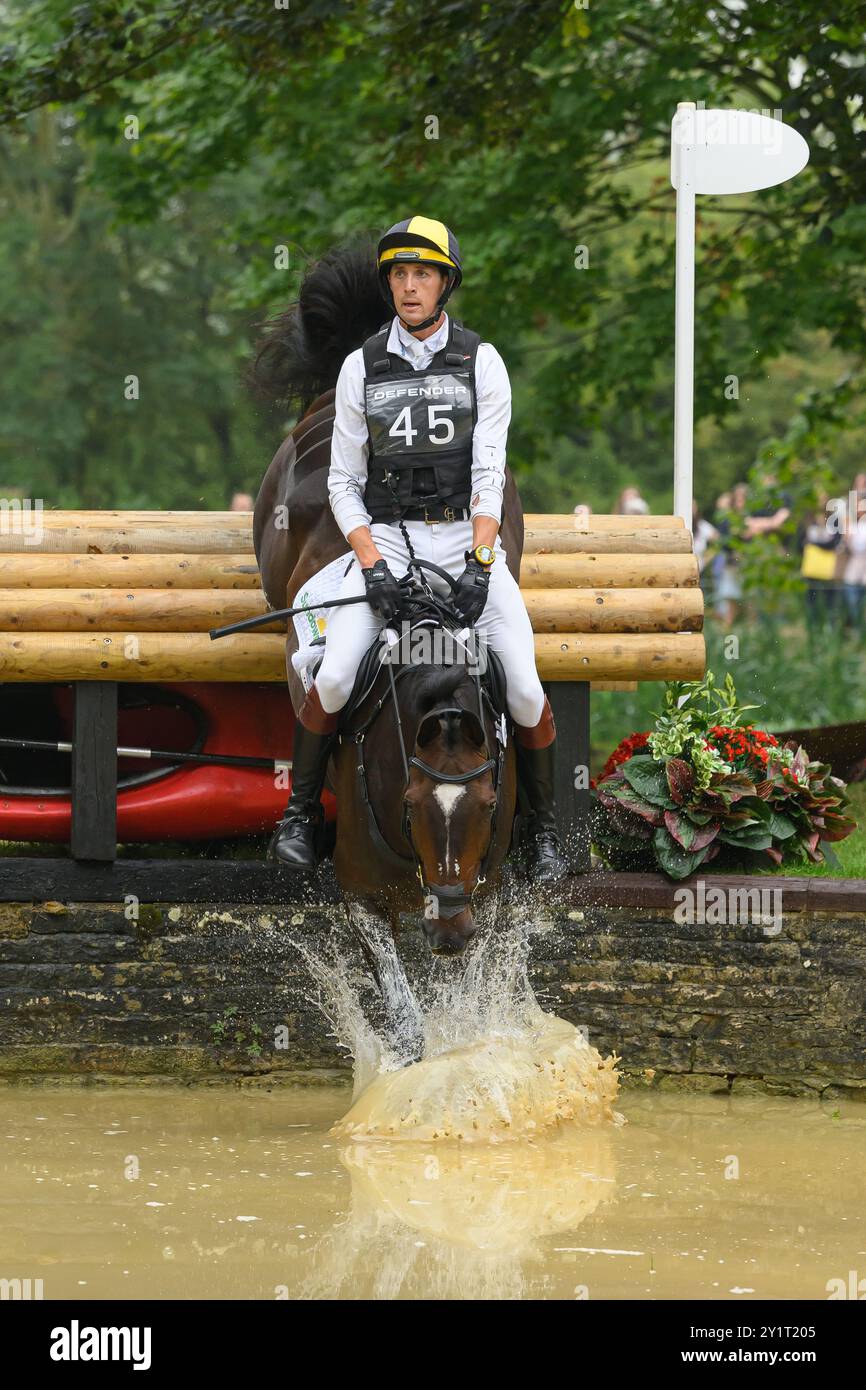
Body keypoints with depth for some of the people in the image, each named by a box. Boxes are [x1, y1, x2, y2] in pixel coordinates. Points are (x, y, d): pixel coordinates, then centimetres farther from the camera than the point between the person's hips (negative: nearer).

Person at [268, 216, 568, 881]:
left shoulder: (482, 362, 2)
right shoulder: (362, 368, 5)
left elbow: (489, 471, -6)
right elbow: (343, 482, 4)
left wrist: (478, 563, -19)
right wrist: (372, 564, -12)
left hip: (468, 535, 0)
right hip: (385, 539, 0)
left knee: (525, 688, -13)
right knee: (334, 677, -20)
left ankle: (545, 827, 6)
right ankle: (300, 812, -2)